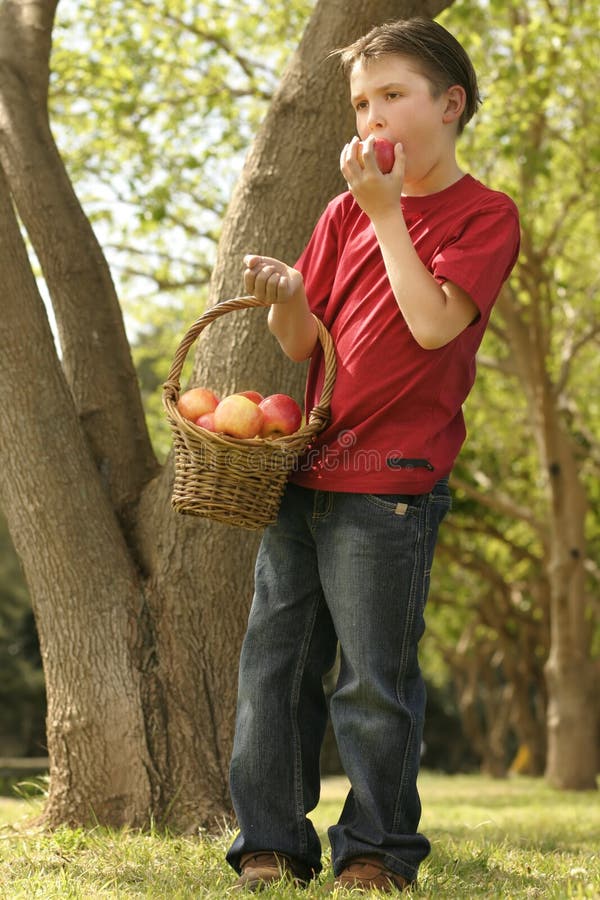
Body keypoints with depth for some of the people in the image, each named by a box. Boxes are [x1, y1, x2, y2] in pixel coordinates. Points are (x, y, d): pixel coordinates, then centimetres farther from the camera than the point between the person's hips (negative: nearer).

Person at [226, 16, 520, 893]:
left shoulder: (485, 215, -1)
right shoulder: (345, 212, 14)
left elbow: (433, 322, -17)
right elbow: (303, 343, 12)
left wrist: (385, 210, -12)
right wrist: (283, 297, -10)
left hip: (388, 487, -6)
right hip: (304, 472, 6)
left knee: (375, 682, -2)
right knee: (276, 662, 6)